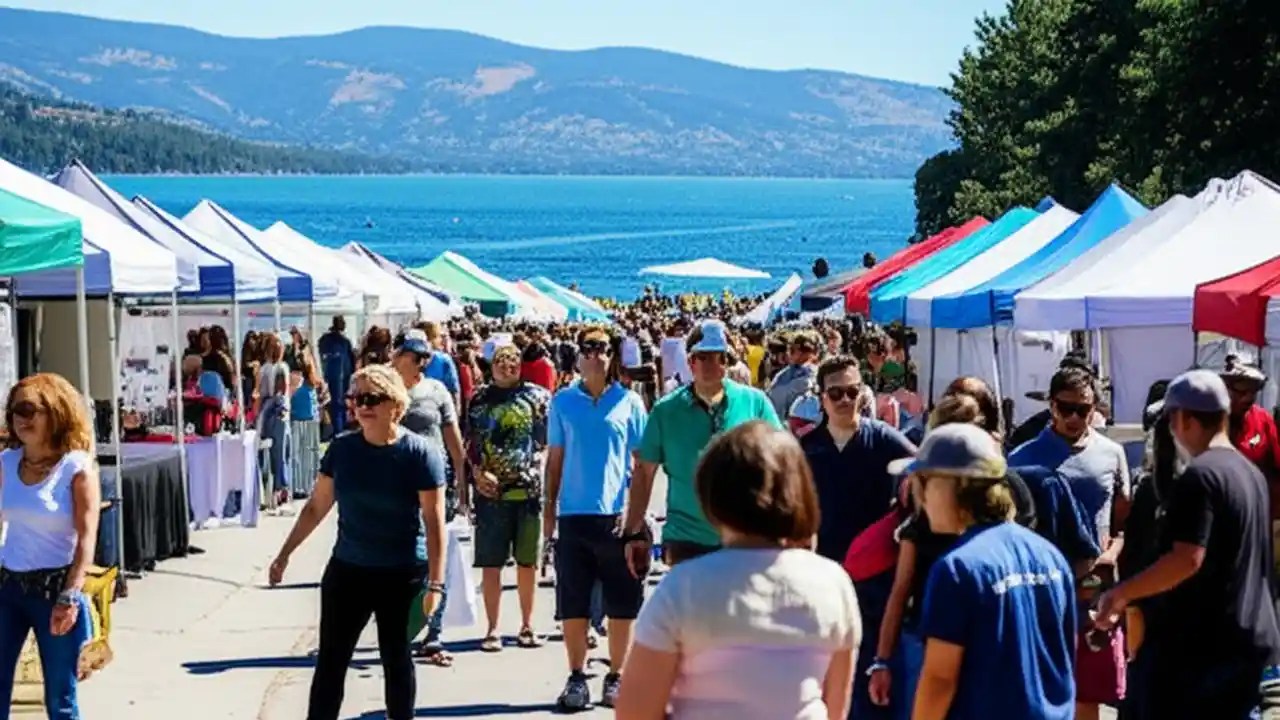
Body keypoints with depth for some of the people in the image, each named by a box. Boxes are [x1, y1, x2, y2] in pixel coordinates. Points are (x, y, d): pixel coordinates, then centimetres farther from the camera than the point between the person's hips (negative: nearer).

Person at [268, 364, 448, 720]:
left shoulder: (420, 453, -11)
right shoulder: (342, 448, 0)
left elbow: (434, 521, -12)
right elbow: (316, 507, 10)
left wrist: (435, 582, -16)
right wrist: (285, 554, 9)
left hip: (401, 575, -3)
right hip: (347, 570, 4)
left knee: (397, 660, 7)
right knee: (330, 659, 4)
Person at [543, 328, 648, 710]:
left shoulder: (629, 402, 2)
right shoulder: (563, 401, 5)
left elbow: (641, 460, 4)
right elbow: (555, 458, 8)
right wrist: (549, 507, 5)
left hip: (618, 513, -1)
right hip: (574, 513, 1)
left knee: (622, 601, 4)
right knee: (573, 602, 5)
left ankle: (616, 677, 15)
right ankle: (577, 677, 14)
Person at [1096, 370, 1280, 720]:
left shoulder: (1199, 476, -16)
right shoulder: (1251, 472, 13)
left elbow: (1187, 560, -24)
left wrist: (1121, 593, -14)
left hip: (1199, 642, -9)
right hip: (1250, 637, 9)